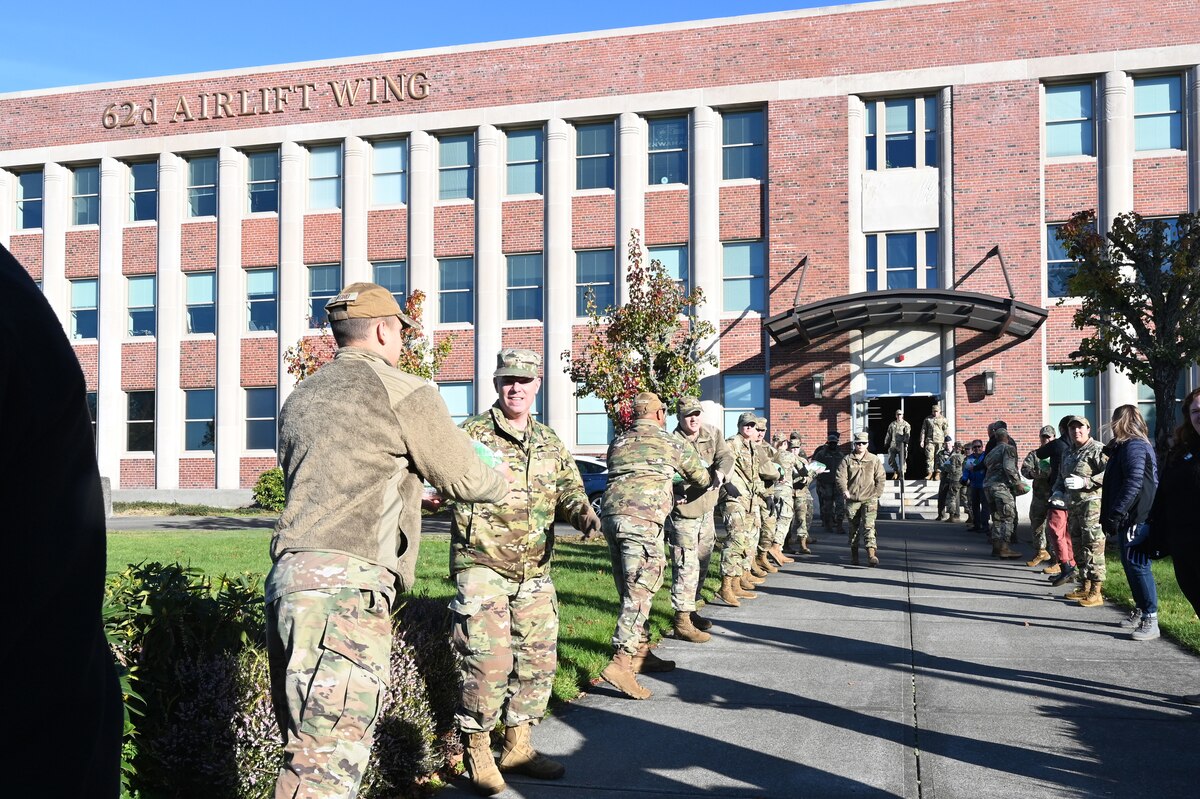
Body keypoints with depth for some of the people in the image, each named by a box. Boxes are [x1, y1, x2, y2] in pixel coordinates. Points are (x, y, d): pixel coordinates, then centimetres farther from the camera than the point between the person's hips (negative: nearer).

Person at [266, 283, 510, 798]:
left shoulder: (300, 399, 21)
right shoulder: (403, 392, -1)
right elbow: (463, 479, 4)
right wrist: (502, 481, 26)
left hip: (287, 576, 8)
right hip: (346, 585, -8)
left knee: (307, 747, 15)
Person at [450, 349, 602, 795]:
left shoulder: (550, 443, 14)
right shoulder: (472, 435, -5)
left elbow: (568, 488, 11)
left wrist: (583, 512, -12)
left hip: (535, 572, 6)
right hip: (482, 566, -6)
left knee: (538, 660, 11)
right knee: (488, 662, -10)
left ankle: (518, 747, 27)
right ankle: (477, 753, 8)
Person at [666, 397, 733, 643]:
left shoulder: (711, 433, 3)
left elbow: (726, 455, -6)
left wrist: (720, 472, -26)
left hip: (706, 509, 8)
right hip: (683, 511, -8)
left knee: (702, 562, 19)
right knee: (686, 565, -11)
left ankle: (690, 610, 34)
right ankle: (682, 621, -7)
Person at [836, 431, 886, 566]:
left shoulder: (874, 459, 7)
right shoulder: (847, 460, 6)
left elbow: (880, 478, 9)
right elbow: (841, 476, -2)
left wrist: (877, 493, 0)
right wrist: (844, 490, -18)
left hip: (869, 499, -1)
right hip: (852, 499, 1)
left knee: (869, 526, -13)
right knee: (854, 527, 9)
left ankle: (871, 554, -19)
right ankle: (854, 554, 21)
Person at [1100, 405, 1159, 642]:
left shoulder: (1133, 446, -12)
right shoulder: (1128, 446, 20)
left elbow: (1133, 483, -22)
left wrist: (1115, 514, -22)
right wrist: (1112, 515, 18)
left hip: (1136, 518, -11)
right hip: (1130, 518, 11)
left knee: (1137, 566, -10)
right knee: (1130, 565, 15)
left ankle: (1150, 620, -9)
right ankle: (1140, 611, 25)